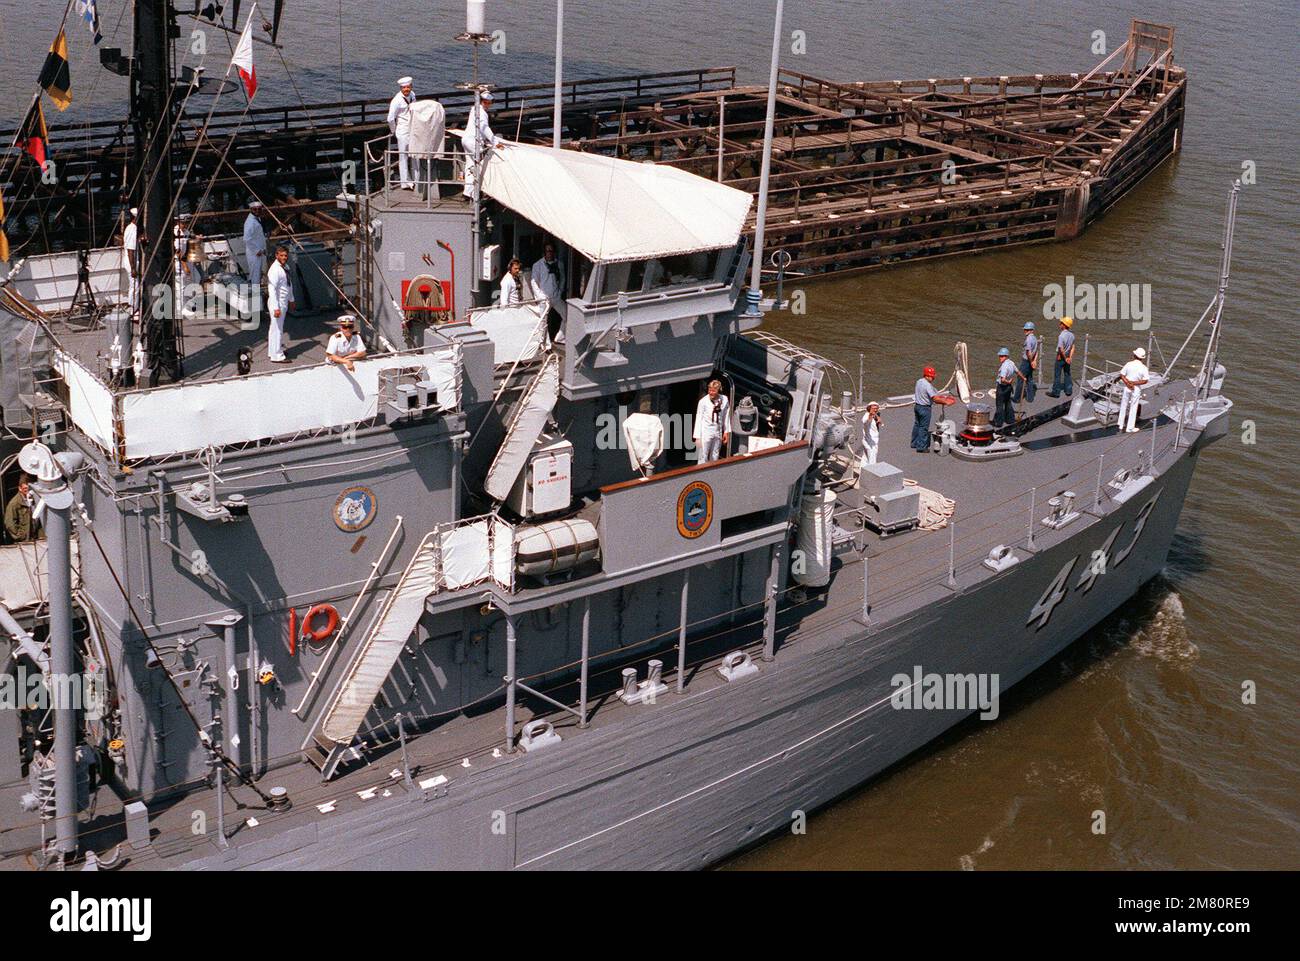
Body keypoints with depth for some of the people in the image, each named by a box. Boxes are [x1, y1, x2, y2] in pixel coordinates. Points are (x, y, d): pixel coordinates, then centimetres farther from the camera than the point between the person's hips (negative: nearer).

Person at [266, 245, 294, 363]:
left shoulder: (286, 267, 6)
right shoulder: (274, 270, -22)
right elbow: (272, 290, -25)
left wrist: (291, 300, 26)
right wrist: (276, 308, -28)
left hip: (284, 302, 9)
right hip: (277, 303, -9)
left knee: (278, 327, 21)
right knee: (277, 328, -1)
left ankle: (272, 350, 35)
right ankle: (277, 356, 8)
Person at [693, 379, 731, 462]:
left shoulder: (724, 400, -1)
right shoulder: (703, 401, -11)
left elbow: (726, 416, 11)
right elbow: (698, 419, -7)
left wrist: (727, 431, 13)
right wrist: (697, 437, -10)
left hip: (718, 432, 4)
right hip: (705, 432, -4)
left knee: (715, 458, 14)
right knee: (703, 459, -4)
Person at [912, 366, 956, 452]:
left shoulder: (919, 381, 4)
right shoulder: (928, 385, -24)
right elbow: (935, 398, -29)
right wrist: (945, 402, -17)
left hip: (917, 405, 9)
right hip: (925, 408, -9)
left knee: (917, 425, 20)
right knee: (923, 427, 0)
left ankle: (914, 443, 31)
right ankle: (921, 447, 4)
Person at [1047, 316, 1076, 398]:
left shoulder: (1061, 336, -25)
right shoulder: (1071, 334, -1)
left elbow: (1061, 349, -25)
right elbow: (1073, 347, 2)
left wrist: (1065, 358, -14)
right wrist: (1070, 357, -1)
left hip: (1061, 357, -7)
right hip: (1067, 356, 7)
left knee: (1057, 375, 4)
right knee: (1067, 374, 18)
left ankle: (1056, 392, 11)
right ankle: (1068, 391, 25)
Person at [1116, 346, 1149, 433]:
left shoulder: (1129, 364, -8)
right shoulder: (1144, 368, -13)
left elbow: (1122, 375, -8)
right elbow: (1145, 381, -16)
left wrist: (1128, 383, -12)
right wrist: (1134, 383, -15)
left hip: (1127, 387, 2)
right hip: (1136, 389, -2)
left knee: (1123, 406, 17)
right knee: (1133, 408, 8)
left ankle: (1120, 424, 26)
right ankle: (1130, 428, 13)